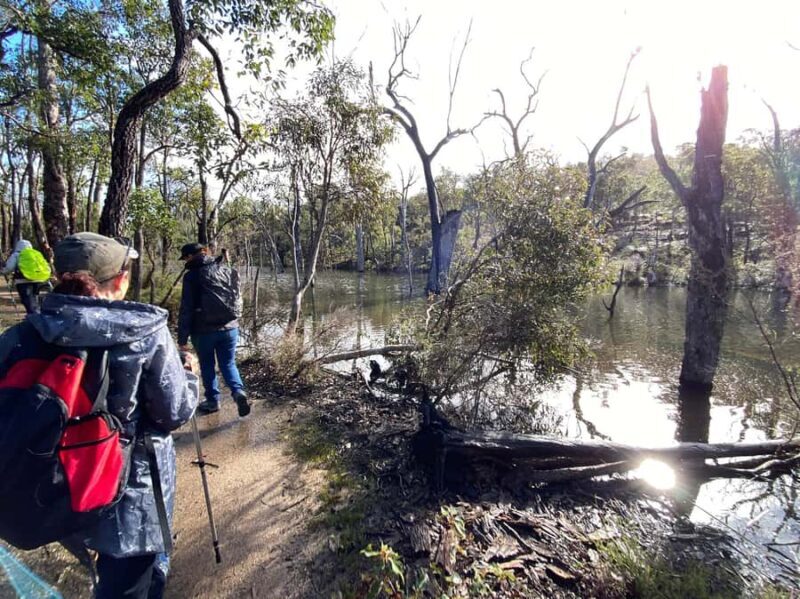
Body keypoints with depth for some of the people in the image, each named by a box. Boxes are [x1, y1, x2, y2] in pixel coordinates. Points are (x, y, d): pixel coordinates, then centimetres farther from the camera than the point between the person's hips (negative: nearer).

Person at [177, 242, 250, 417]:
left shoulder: (192, 275, -8)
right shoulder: (227, 270, 6)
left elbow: (186, 309, -9)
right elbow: (237, 299, 12)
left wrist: (182, 337, -4)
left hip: (204, 330, -3)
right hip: (229, 327, 4)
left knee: (207, 365, 15)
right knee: (228, 363, 14)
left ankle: (213, 400, 23)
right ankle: (238, 391, -7)